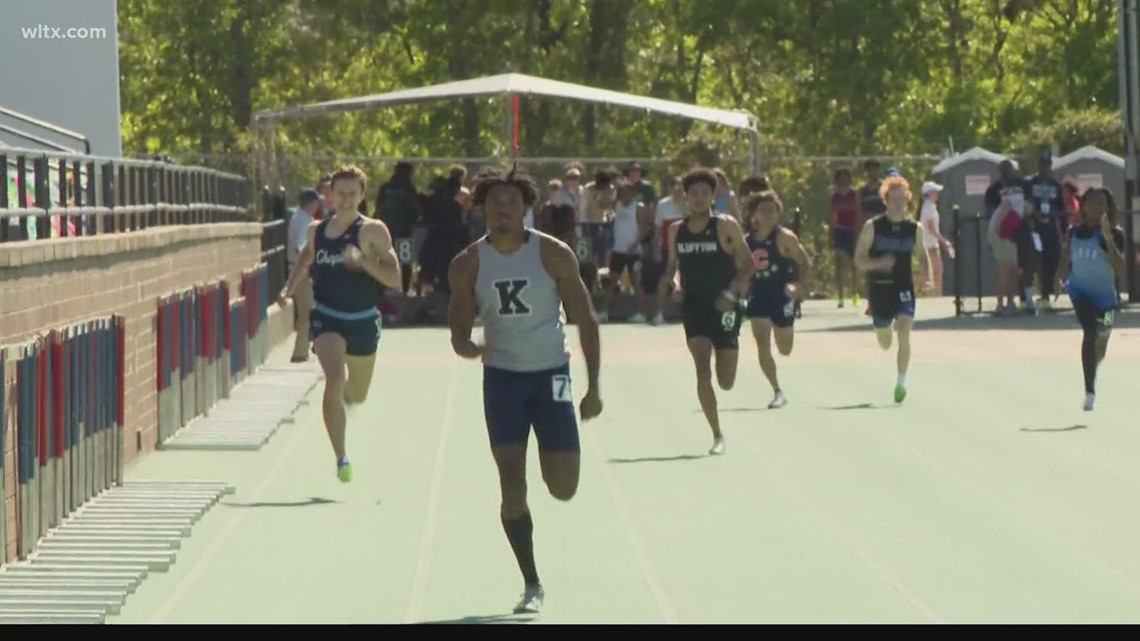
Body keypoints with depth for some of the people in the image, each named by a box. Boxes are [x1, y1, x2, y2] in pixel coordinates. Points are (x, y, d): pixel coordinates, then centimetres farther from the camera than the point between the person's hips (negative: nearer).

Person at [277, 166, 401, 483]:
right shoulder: (316, 230, 1)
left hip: (363, 321, 0)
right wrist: (290, 287, 7)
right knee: (333, 379, -26)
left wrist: (363, 261, -29)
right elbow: (307, 256, 23)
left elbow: (394, 279, -15)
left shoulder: (374, 231, -9)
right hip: (327, 318, 0)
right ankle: (341, 459, -21)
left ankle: (347, 390, 59)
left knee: (357, 396, 18)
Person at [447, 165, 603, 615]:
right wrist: (467, 347, -24)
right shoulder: (468, 264, -2)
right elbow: (459, 332, 1)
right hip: (502, 378, 1)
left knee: (563, 489, -1)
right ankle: (531, 585, 4)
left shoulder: (553, 255, -7)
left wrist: (593, 387, -5)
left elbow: (585, 320, -2)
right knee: (512, 486, -6)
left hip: (551, 376, -1)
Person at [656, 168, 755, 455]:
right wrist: (664, 287, -2)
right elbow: (672, 266, 17)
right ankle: (717, 435, -6)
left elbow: (748, 265, -4)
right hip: (694, 305, 2)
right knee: (702, 369, -14)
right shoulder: (676, 231, 6)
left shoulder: (726, 226, -6)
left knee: (726, 382, -3)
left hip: (723, 307, -2)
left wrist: (731, 292, -18)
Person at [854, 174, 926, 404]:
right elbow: (859, 261, -6)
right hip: (879, 288, 0)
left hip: (904, 288, 0)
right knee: (884, 343, 12)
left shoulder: (915, 228, 1)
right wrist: (878, 263, -26)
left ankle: (901, 382, -12)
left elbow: (923, 256, 17)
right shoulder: (872, 227, -5)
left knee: (904, 333, -19)